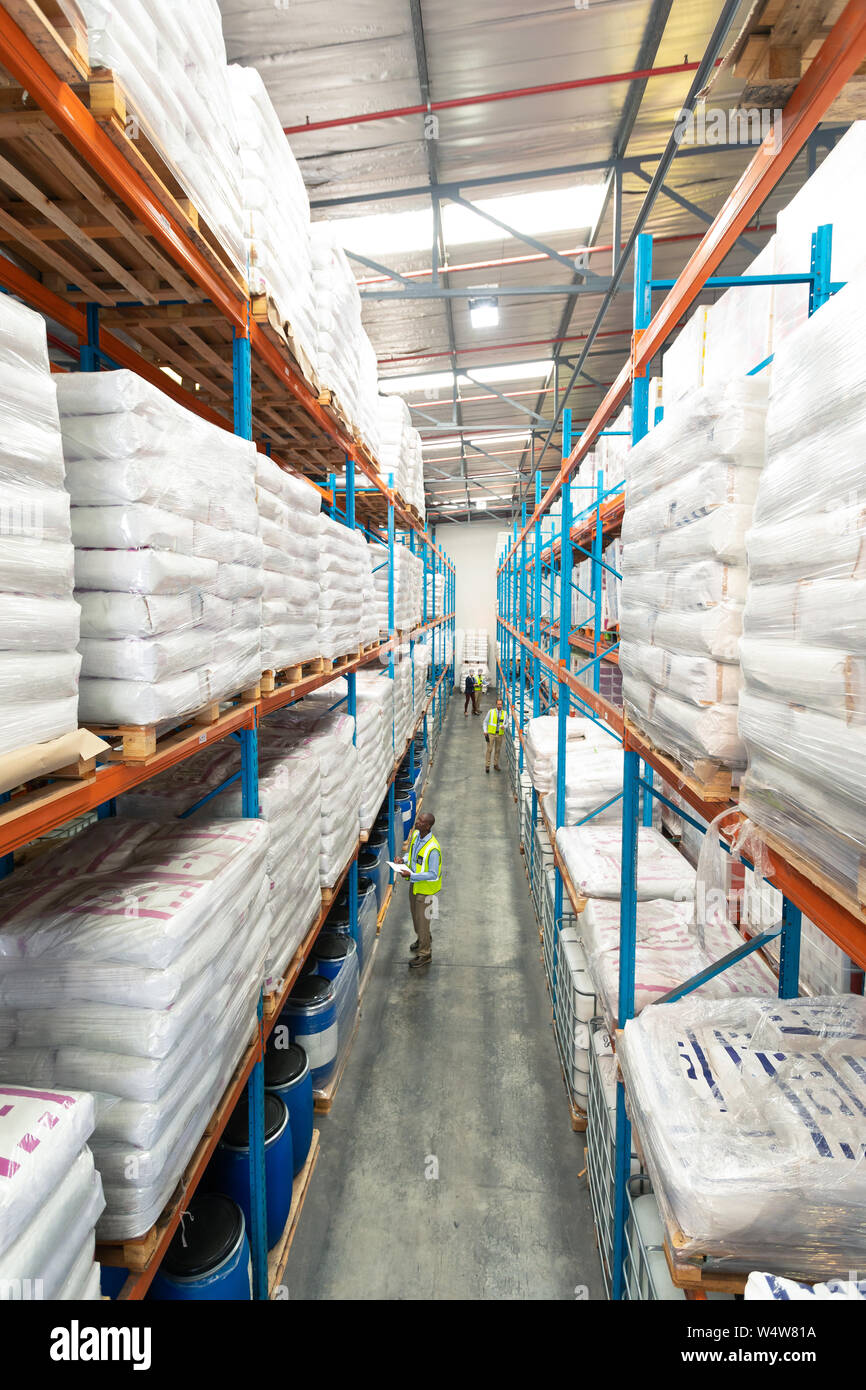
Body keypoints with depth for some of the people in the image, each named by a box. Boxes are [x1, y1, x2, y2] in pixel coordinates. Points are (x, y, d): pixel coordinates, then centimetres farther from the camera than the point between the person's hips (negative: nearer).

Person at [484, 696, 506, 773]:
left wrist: (504, 726, -14)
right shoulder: (491, 712, -3)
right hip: (491, 733, -2)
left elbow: (506, 723, 9)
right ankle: (487, 765, 1)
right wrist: (485, 731, -6)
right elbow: (485, 722, 4)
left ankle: (496, 764, 24)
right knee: (489, 749, -5)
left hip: (500, 734, 3)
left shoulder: (504, 713, 3)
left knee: (497, 750, 11)